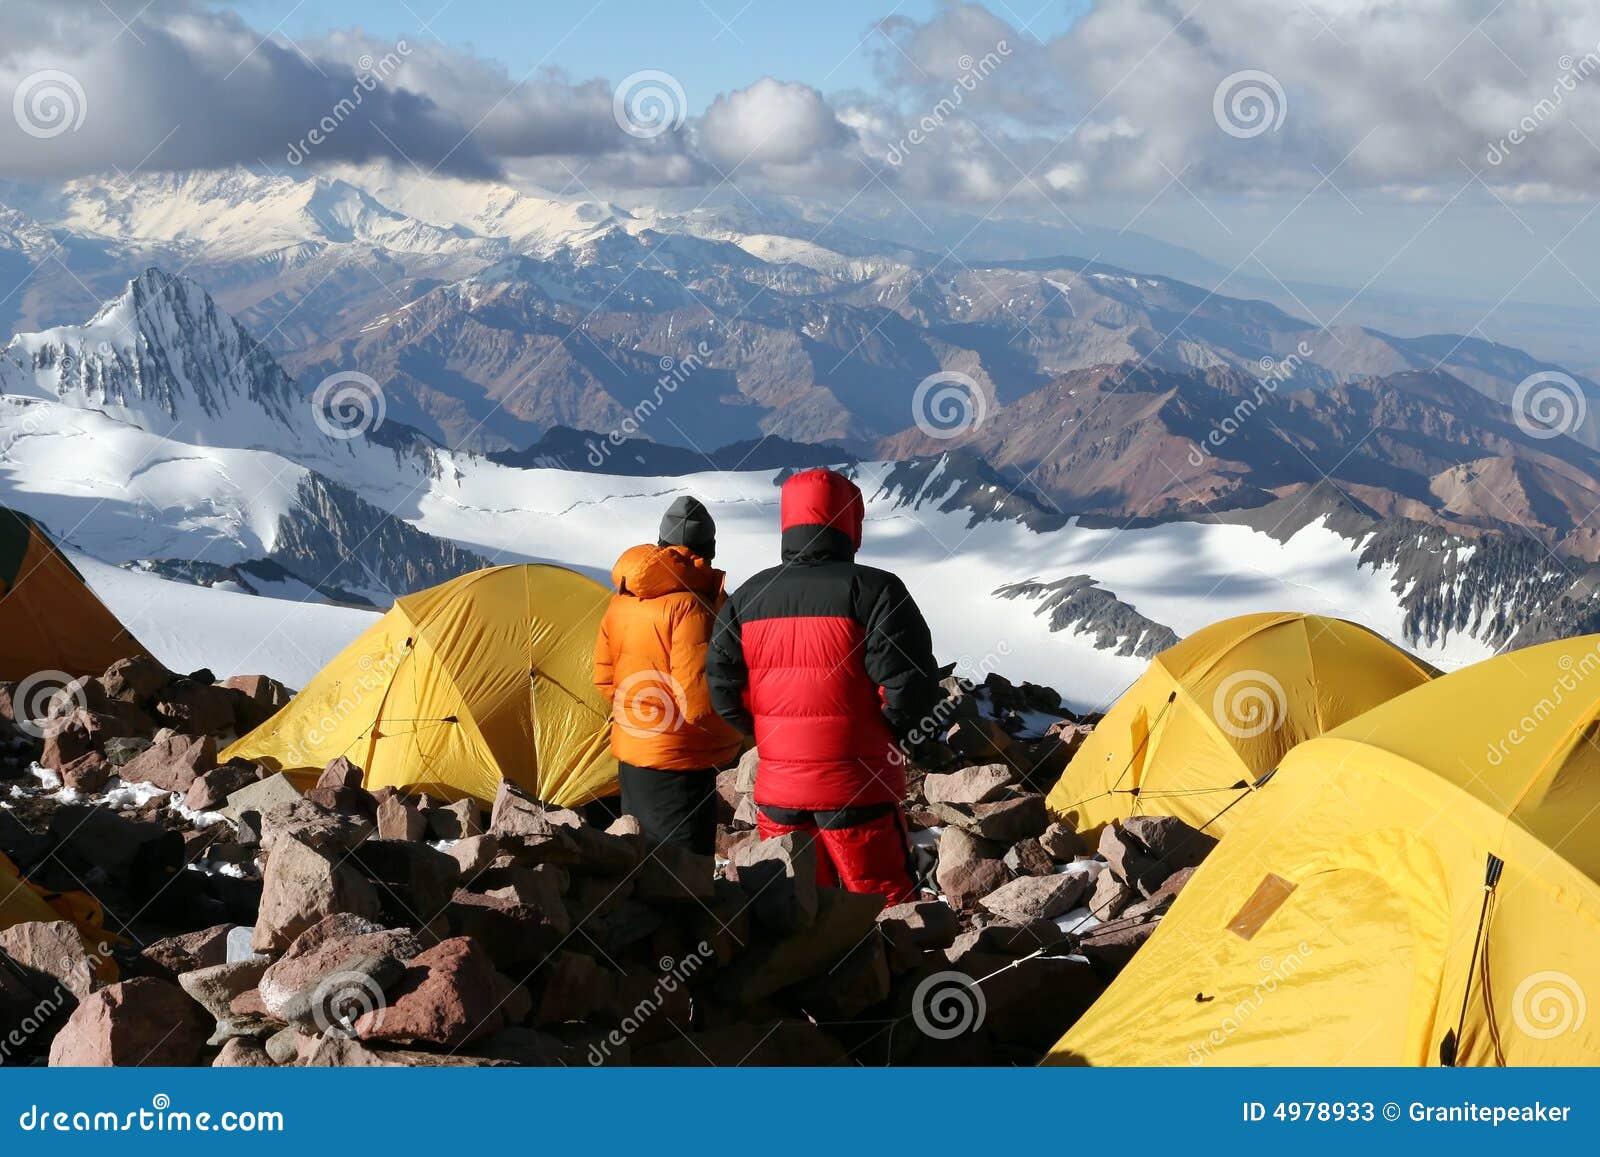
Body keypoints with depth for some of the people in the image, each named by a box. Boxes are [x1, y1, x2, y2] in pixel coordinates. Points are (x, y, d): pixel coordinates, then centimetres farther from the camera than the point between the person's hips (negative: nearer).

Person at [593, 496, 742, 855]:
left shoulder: (622, 600, 5)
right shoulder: (691, 605, -19)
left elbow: (605, 679, 14)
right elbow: (699, 700, -23)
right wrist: (734, 737, -6)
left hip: (629, 754, 8)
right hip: (678, 762, -8)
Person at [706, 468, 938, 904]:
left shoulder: (747, 598, 4)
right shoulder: (874, 591, -9)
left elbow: (723, 688, 3)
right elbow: (911, 684, -15)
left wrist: (769, 737, 13)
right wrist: (887, 734, 3)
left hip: (778, 788, 4)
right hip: (857, 786, -4)